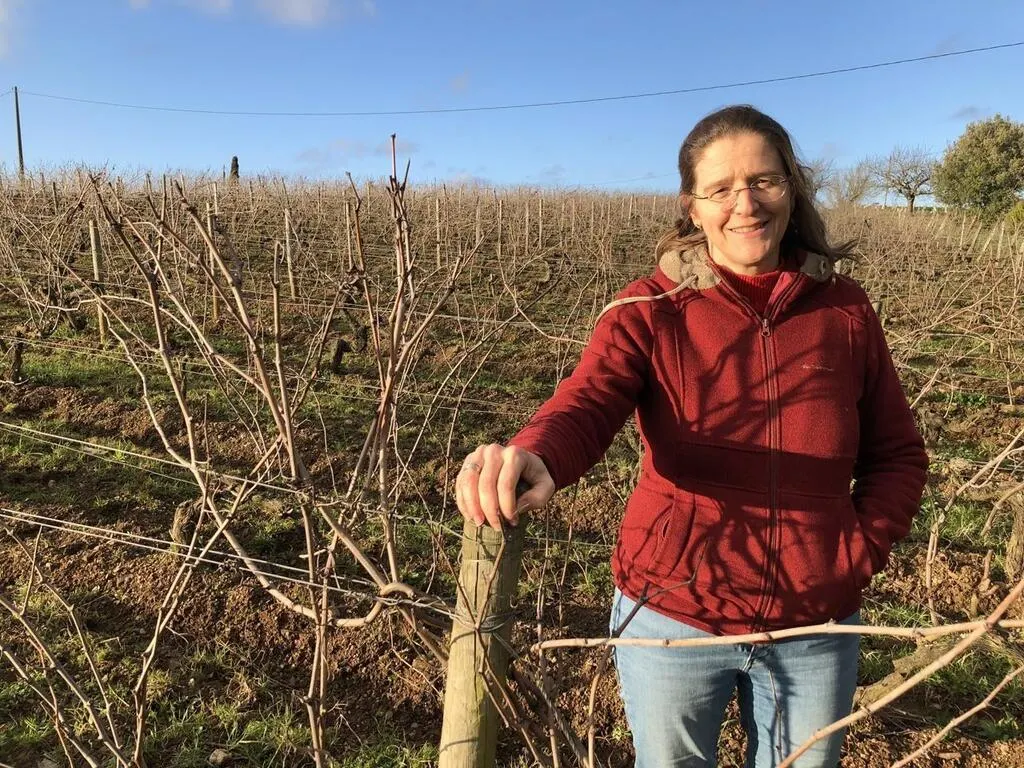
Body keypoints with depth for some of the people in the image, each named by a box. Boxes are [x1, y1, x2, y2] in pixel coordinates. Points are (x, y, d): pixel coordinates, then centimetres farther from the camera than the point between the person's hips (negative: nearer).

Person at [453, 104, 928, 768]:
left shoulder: (845, 309, -4)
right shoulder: (649, 310, -11)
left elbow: (898, 454, 3)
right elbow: (586, 406, -29)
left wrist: (857, 557, -9)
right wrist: (535, 459, -50)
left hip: (817, 629, 2)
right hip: (673, 617, -1)